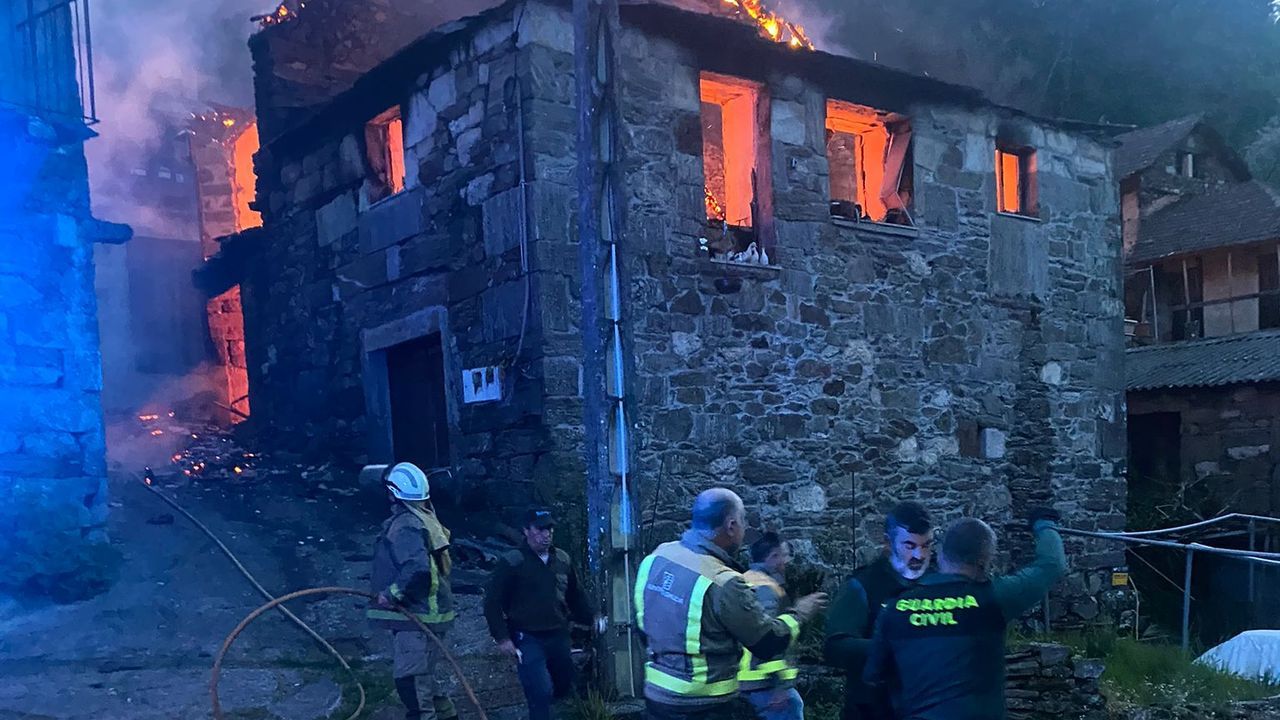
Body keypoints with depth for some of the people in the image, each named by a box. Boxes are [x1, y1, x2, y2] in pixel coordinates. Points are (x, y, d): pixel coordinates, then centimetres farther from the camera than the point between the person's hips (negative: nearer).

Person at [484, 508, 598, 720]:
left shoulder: (563, 559, 6)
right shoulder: (511, 563, -10)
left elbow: (577, 595, 18)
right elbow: (492, 603, -8)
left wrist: (591, 618, 11)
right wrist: (502, 638, -13)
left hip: (559, 637, 6)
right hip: (528, 639, -5)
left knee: (564, 688, 15)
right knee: (541, 694, -13)